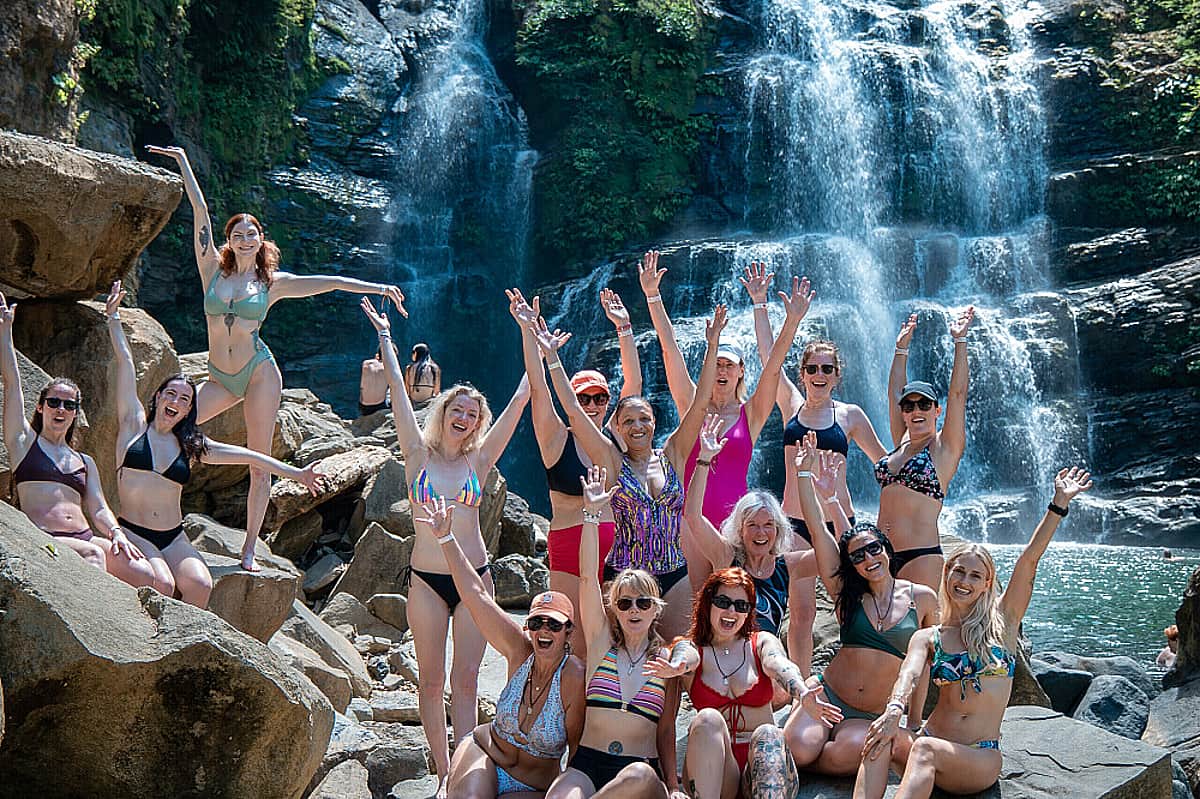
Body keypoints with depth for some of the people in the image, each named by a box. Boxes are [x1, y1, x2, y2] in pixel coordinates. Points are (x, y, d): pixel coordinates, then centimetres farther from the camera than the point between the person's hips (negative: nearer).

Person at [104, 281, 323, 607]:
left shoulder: (191, 445, 13)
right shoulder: (135, 424, 5)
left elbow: (246, 456, 14)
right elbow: (126, 364, 2)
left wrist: (295, 473, 15)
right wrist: (114, 319, 0)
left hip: (173, 537, 3)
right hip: (132, 531, -3)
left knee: (200, 584, -24)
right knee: (161, 584, -29)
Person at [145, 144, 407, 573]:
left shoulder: (273, 282, 3)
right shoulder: (214, 269, 6)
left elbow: (328, 282, 1)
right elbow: (200, 211, 6)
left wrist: (377, 287, -6)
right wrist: (182, 160, 7)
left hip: (259, 372, -2)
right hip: (220, 377, 2)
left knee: (259, 464, -2)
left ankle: (250, 547, 5)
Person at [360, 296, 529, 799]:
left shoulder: (478, 461, 5)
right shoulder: (418, 455, 2)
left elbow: (518, 403, 5)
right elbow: (398, 392, 0)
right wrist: (385, 338, 0)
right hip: (426, 579, 0)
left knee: (465, 680, 0)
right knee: (432, 680, 4)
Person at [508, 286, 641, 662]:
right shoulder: (557, 440, 1)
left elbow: (634, 382, 4)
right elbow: (538, 388, -10)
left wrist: (623, 327, 0)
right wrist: (528, 330, -16)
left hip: (615, 549, 3)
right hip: (569, 552, -3)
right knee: (578, 648, -3)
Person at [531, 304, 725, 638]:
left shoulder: (672, 456, 6)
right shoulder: (613, 461, 1)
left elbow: (700, 403, 0)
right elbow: (573, 410, -4)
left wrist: (712, 345, -6)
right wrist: (551, 356, -8)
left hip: (675, 576, 2)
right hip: (623, 576, -2)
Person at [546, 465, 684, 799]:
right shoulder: (602, 642, 11)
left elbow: (666, 728, 11)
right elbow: (587, 577, 1)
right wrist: (591, 514, -6)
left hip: (644, 770, 2)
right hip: (586, 765, -2)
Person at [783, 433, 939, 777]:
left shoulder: (923, 599, 2)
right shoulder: (847, 593, 3)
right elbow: (816, 527, -3)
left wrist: (915, 722, 9)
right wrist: (804, 472, -7)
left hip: (872, 717, 0)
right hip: (826, 695, 0)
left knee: (845, 754, -33)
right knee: (798, 749, -30)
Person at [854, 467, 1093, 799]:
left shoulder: (1001, 622, 8)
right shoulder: (927, 638, 10)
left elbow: (1028, 561, 1)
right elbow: (910, 675, -11)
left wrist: (1060, 503, -6)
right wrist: (895, 710, -34)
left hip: (981, 760, -2)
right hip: (931, 741, 2)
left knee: (926, 749, -35)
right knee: (881, 738, -31)